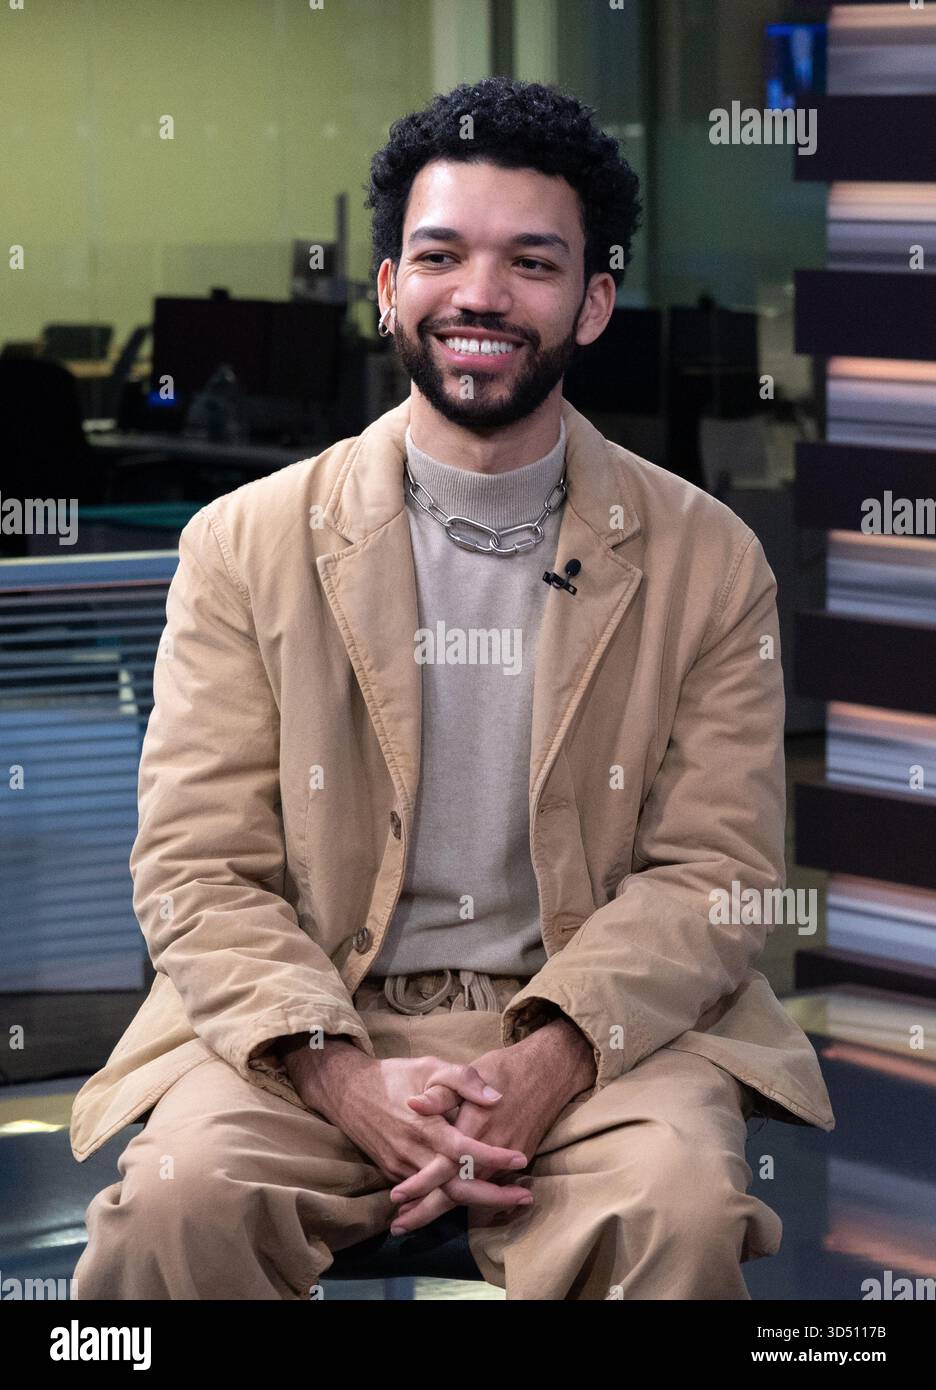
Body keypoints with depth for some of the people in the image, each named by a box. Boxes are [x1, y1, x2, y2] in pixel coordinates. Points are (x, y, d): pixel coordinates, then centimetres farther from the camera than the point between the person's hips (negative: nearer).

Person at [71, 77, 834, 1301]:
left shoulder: (708, 560, 7)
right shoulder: (246, 546, 6)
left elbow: (717, 873, 2)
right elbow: (198, 871, 0)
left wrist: (550, 1059, -17)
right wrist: (346, 1079, -18)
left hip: (599, 1034, 0)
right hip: (316, 1029, 0)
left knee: (678, 1209, -32)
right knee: (180, 1195, -30)